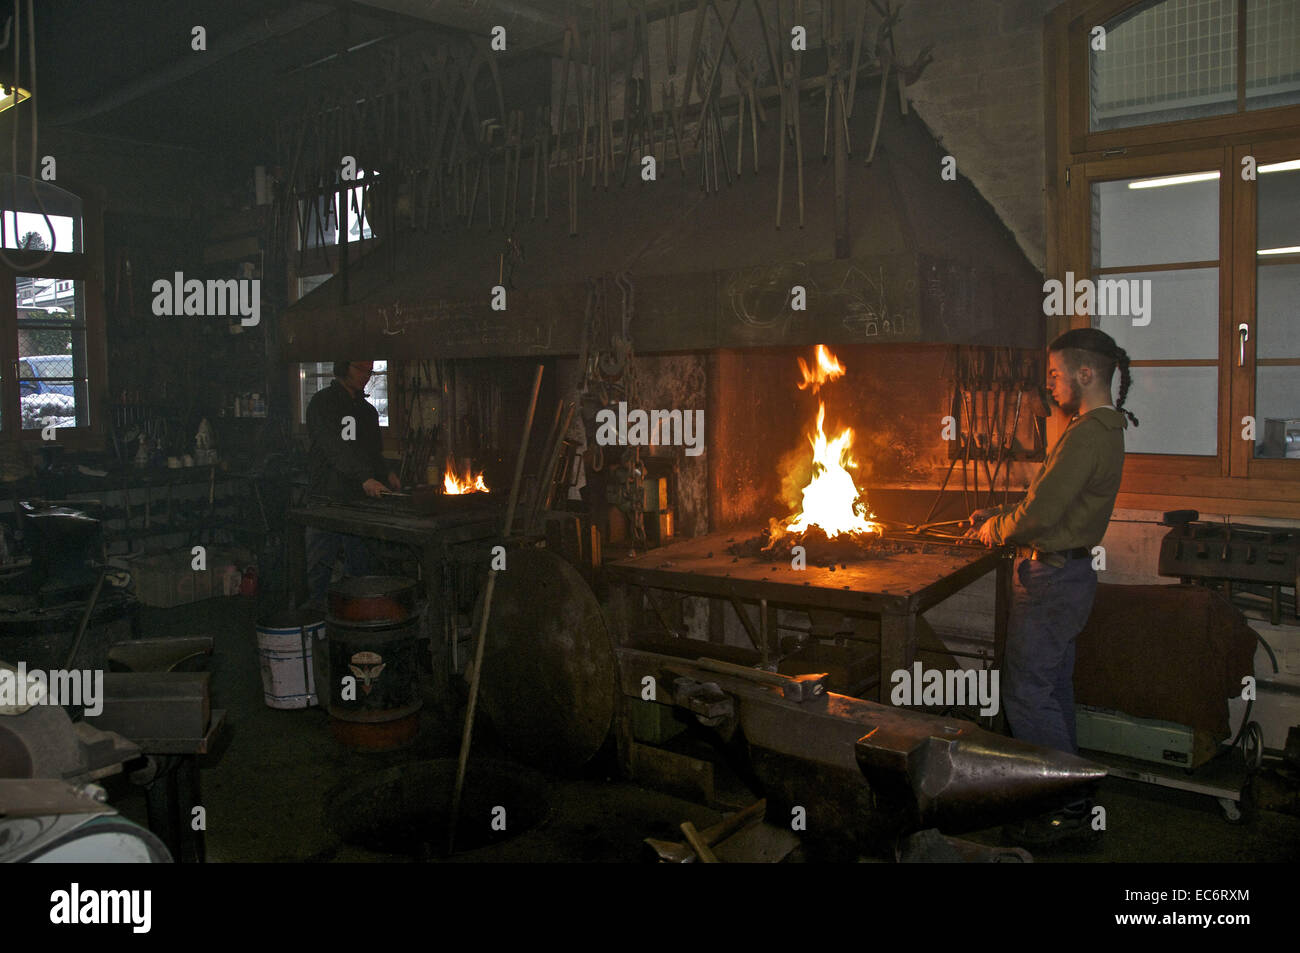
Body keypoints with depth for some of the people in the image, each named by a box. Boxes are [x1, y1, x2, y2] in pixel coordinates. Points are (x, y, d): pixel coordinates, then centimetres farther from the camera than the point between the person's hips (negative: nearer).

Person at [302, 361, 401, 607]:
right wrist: (365, 478, -28)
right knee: (320, 563, -3)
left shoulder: (367, 409, 19)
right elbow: (336, 448, -18)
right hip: (328, 497, -6)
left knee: (362, 567, 8)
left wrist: (387, 473, 8)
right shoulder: (323, 403, -5)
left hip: (360, 499, 7)